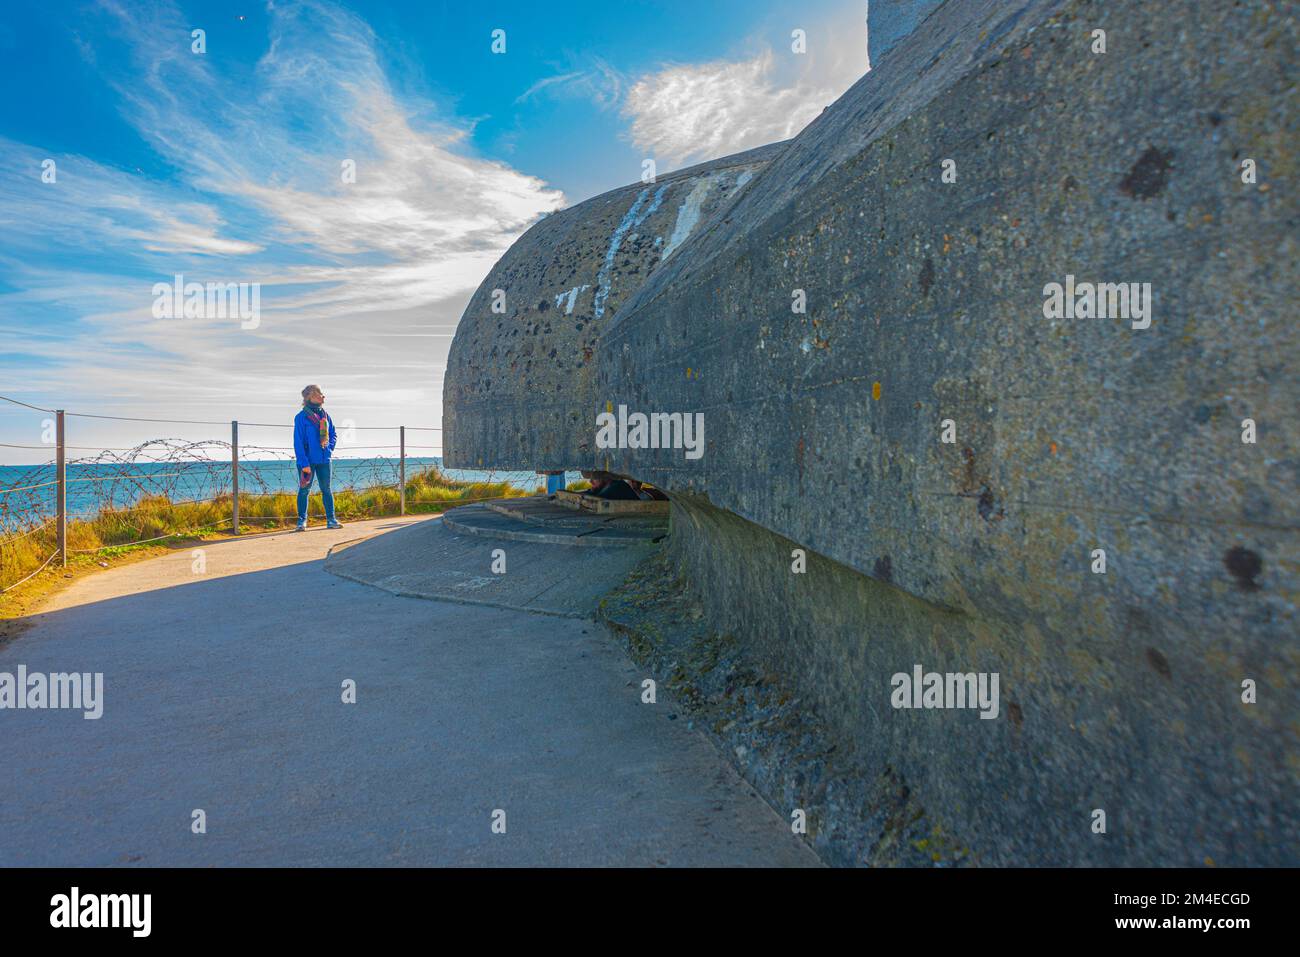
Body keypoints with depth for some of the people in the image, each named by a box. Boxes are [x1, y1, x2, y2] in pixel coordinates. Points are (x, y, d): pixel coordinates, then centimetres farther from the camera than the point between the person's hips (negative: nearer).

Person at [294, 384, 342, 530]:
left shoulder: (325, 415, 8)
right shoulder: (301, 417, -9)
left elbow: (333, 435, 19)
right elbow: (298, 442, -10)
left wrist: (329, 448, 1)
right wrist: (304, 463, -15)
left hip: (324, 460, 5)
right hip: (308, 461, -5)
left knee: (326, 489, 9)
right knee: (304, 490, 3)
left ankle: (331, 520, 14)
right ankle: (302, 521, 11)